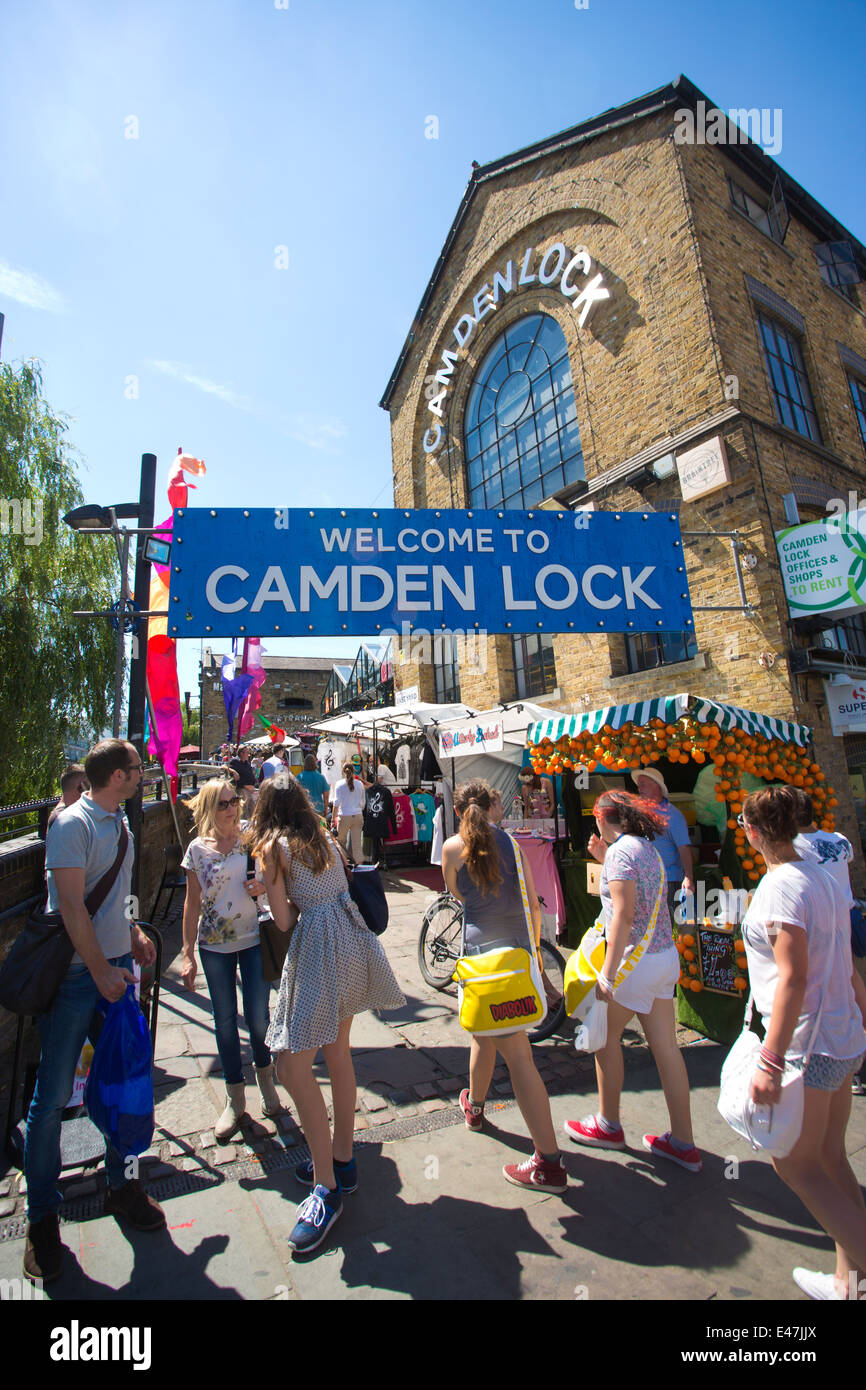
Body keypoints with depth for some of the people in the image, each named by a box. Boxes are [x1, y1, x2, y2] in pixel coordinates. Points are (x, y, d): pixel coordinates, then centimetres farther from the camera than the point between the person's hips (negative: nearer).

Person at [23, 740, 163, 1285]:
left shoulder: (120, 822, 9)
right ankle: (43, 1216, 27)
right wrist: (101, 972, -17)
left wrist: (133, 934, 10)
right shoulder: (74, 823, -16)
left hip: (116, 964, 7)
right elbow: (72, 905, -19)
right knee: (53, 1094, 6)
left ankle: (121, 1185, 34)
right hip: (76, 973, -7)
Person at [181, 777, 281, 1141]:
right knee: (225, 1022, 10)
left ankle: (264, 1075, 35)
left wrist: (266, 885, -17)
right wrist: (188, 954, 2)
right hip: (214, 945, 1)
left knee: (258, 1016, 5)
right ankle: (235, 1100, 29)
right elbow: (192, 903, 3)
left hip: (254, 938, -1)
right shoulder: (198, 849, -4)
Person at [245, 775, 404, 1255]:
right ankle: (341, 1159, 33)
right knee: (337, 1051, 20)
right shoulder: (325, 837, 13)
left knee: (294, 1067, 1)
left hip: (316, 946, -8)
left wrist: (274, 893, 15)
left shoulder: (270, 846, -5)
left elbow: (283, 920, -4)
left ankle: (326, 1187, 7)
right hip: (351, 940, 8)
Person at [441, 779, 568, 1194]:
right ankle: (474, 1106, 48)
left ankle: (549, 1163, 14)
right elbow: (533, 905, 4)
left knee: (517, 1054, 4)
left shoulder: (453, 847, -6)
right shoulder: (510, 841, 2)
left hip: (483, 951, -5)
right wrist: (533, 951, 15)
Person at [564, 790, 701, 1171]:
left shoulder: (620, 850, -17)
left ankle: (608, 1126, 28)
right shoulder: (648, 847, 9)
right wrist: (604, 858, 16)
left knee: (605, 1038, 12)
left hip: (636, 959, -8)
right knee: (665, 1046, 14)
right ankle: (683, 1143, 25)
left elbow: (624, 914, -23)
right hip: (666, 956, 8)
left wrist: (607, 975, -20)